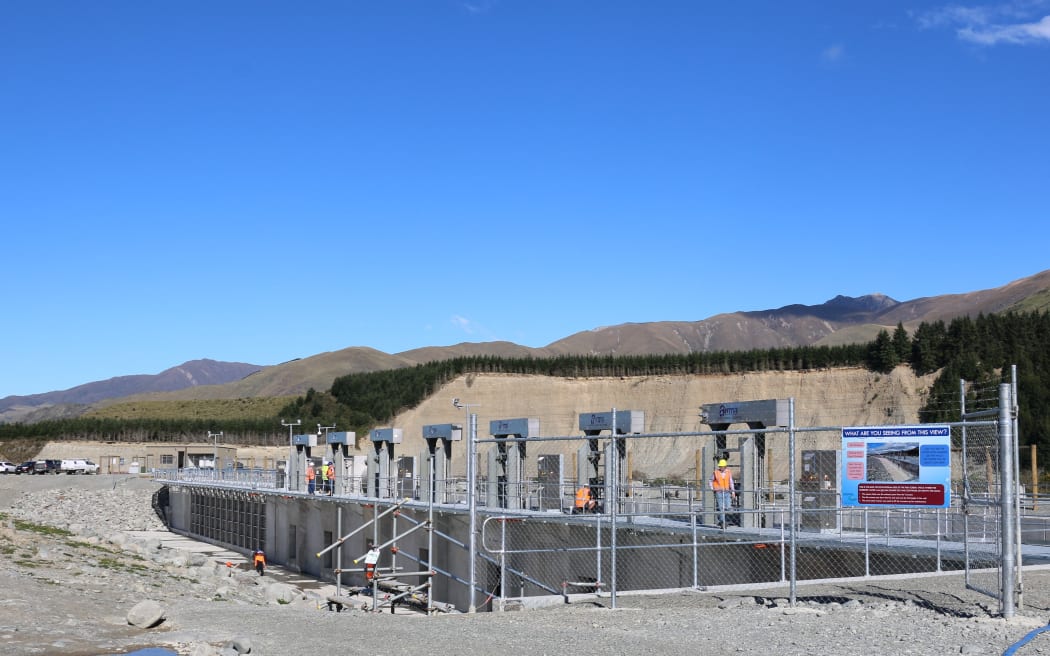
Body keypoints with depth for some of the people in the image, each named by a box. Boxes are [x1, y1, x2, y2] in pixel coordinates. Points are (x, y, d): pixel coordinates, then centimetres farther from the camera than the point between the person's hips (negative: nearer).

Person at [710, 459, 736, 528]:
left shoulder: (728, 472, 1)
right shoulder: (716, 472, -2)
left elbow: (731, 482, -1)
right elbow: (711, 481, 11)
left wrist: (733, 492, -6)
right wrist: (712, 489, 1)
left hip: (727, 492, 2)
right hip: (719, 492, -2)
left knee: (728, 507, -2)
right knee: (721, 508, -4)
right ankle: (722, 523, 2)